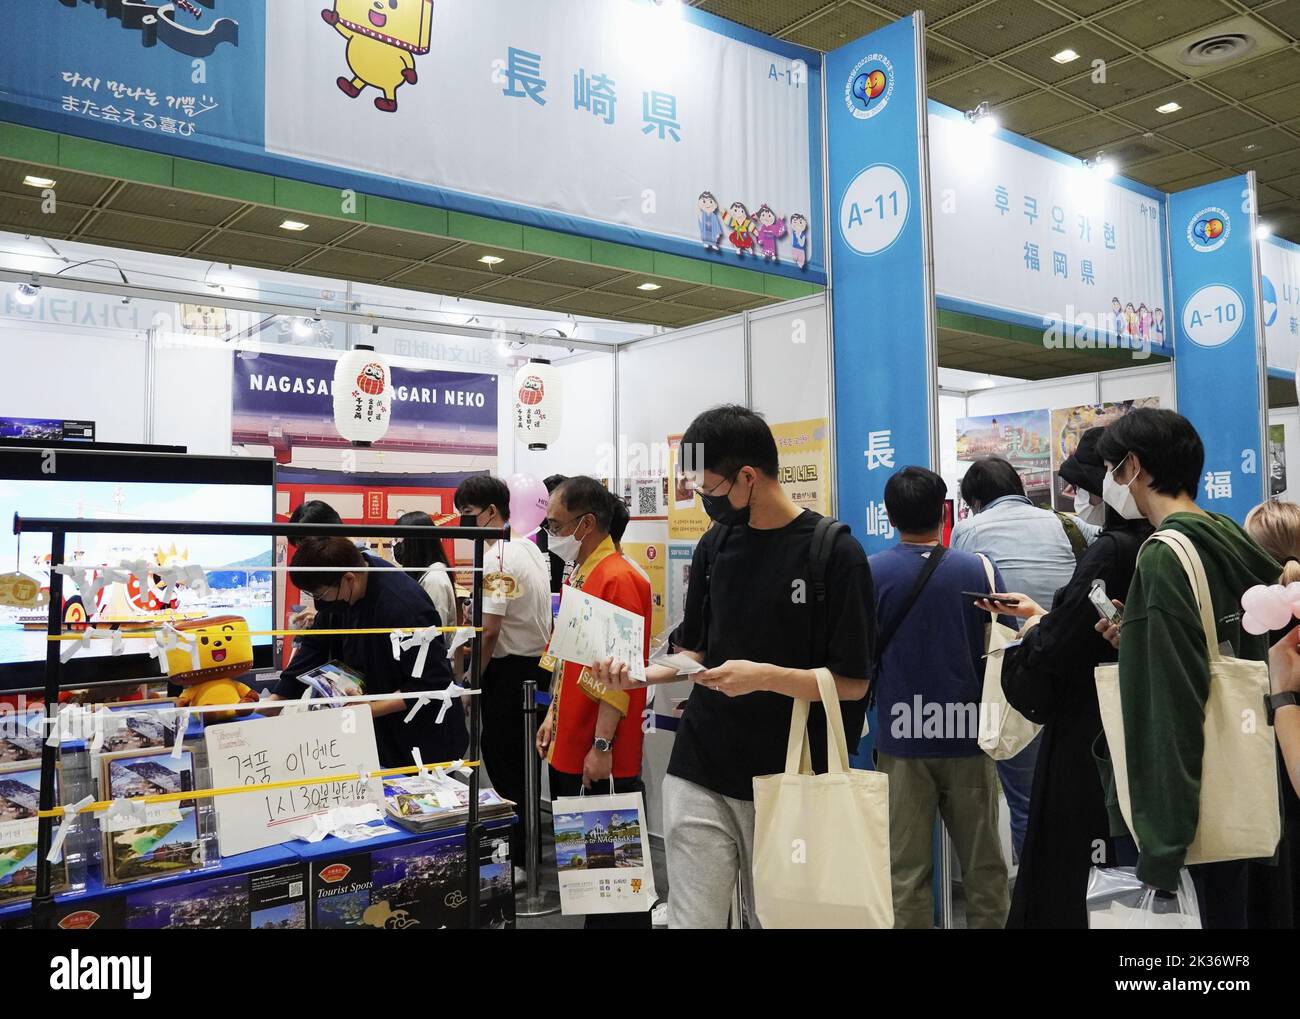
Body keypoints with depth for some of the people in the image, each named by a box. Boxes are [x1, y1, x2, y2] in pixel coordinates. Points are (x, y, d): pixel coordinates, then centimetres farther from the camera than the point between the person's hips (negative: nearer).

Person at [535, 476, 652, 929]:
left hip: (601, 759, -9)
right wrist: (553, 715, 17)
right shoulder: (578, 575, 11)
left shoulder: (618, 579, -17)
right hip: (569, 750, 9)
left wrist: (601, 746, -21)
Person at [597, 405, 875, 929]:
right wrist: (637, 675, -2)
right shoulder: (715, 545, 6)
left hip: (788, 783, -3)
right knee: (692, 918, 5)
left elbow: (853, 682, -9)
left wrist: (767, 677, -23)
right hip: (699, 776, 4)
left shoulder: (834, 552, -10)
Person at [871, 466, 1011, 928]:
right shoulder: (980, 570, -4)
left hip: (900, 737, -1)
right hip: (968, 734, 1)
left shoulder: (869, 573, -6)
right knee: (984, 865, 14)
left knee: (907, 871, 6)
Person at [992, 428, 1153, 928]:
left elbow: (1055, 652, -21)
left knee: (1062, 870, 3)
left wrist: (1031, 630, -2)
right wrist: (1041, 615, 17)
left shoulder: (1112, 550, -20)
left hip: (1086, 737, -9)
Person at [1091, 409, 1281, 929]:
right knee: (1227, 914, 19)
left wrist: (1159, 847, -22)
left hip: (1174, 807, -8)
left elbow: (1173, 708, -24)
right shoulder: (1232, 541, 7)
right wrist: (1136, 640, 8)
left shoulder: (1165, 558, -19)